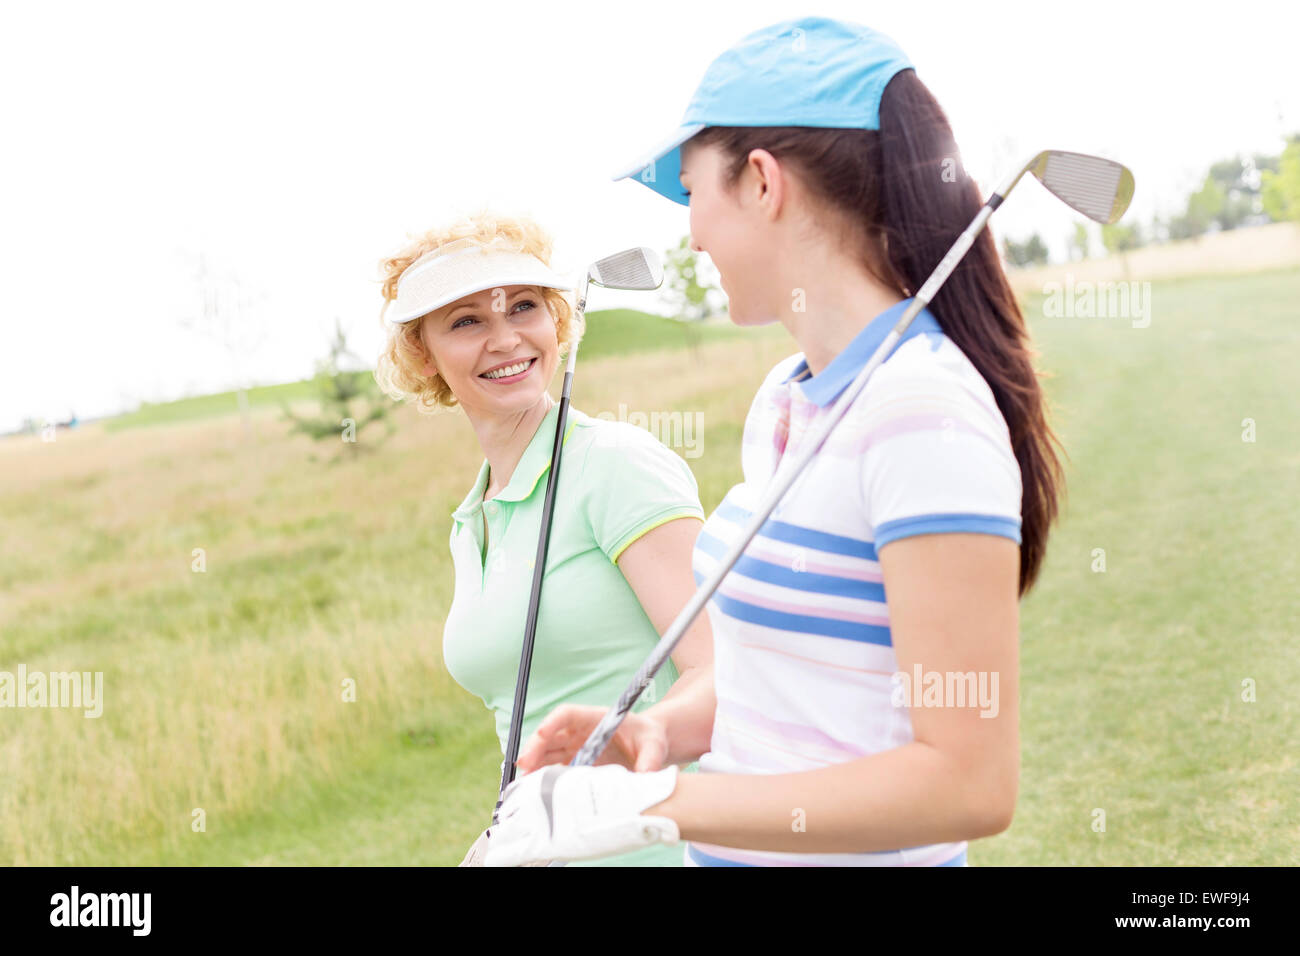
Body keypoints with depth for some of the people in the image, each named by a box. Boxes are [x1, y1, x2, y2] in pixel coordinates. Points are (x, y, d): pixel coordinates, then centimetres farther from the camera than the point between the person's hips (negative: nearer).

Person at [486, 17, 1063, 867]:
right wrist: (659, 729, -2)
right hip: (738, 851, 7)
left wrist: (656, 805, -23)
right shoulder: (784, 401, 5)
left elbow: (971, 781, -24)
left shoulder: (924, 412, -21)